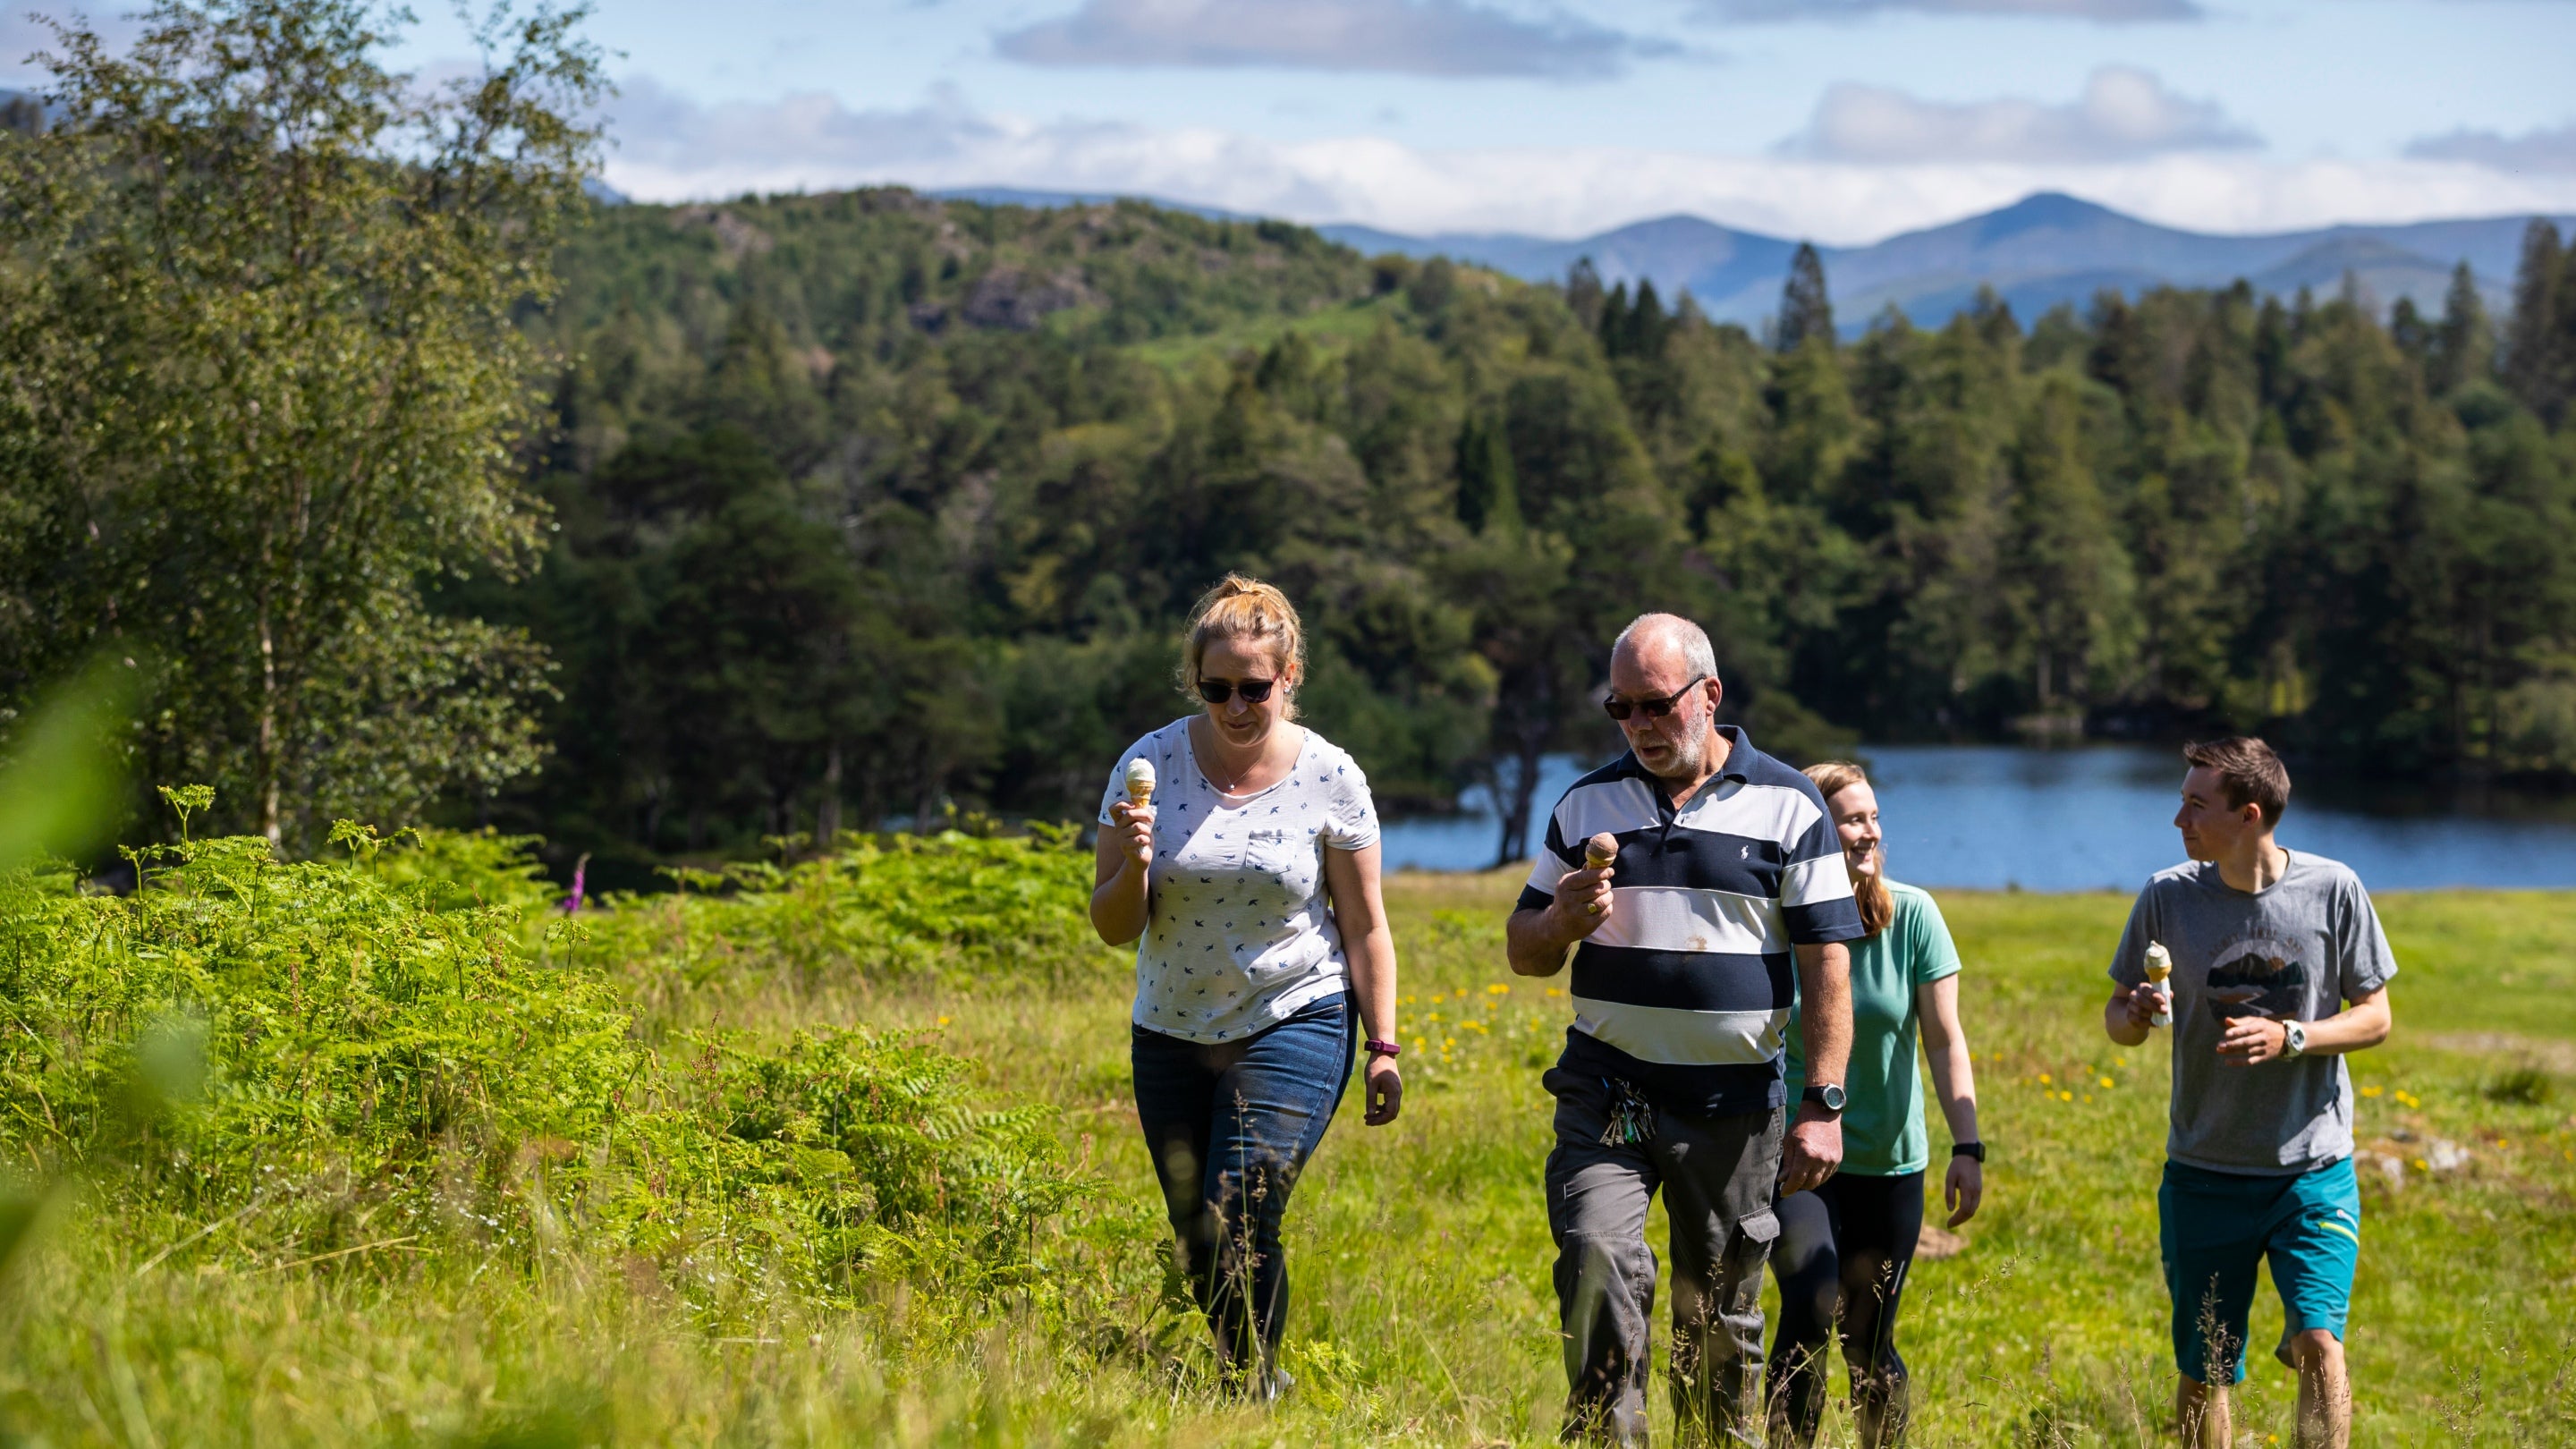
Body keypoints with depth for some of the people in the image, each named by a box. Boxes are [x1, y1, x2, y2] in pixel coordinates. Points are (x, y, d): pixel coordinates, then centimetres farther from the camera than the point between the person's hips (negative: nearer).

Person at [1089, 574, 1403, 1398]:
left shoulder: (1328, 778, -7)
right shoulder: (1151, 765, -5)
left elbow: (1364, 926, 0)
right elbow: (1113, 927, -2)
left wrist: (1383, 1046, -3)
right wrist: (1133, 868, -23)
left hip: (1295, 1028, -3)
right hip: (1173, 1036, 3)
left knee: (1240, 1224, -17)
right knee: (1195, 1241, 9)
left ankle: (1253, 1395, -4)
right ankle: (1256, 1382, 28)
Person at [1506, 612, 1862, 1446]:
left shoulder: (1786, 806, 2)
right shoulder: (1588, 805, 9)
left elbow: (1826, 963, 0)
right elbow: (1525, 955, 14)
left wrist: (1824, 1108, -7)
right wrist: (1563, 920, -10)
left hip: (1734, 1104, -1)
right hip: (1607, 1092, 1)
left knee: (1721, 1316, 5)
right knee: (1597, 1261, -20)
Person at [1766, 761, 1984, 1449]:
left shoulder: (1911, 915, -7)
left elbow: (1944, 1039, -5)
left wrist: (1967, 1146, -13)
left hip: (1888, 1163, 2)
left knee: (1869, 1343, 7)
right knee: (1811, 1309, -22)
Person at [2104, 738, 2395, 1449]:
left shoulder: (2333, 890, -6)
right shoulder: (2168, 897, -2)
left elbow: (2373, 1017, 1)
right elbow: (2118, 1019, 7)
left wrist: (2288, 1038, -17)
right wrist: (2136, 1015, -18)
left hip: (2313, 1168, -2)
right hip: (2205, 1174, 2)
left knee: (2319, 1343, -16)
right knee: (2203, 1373, 6)